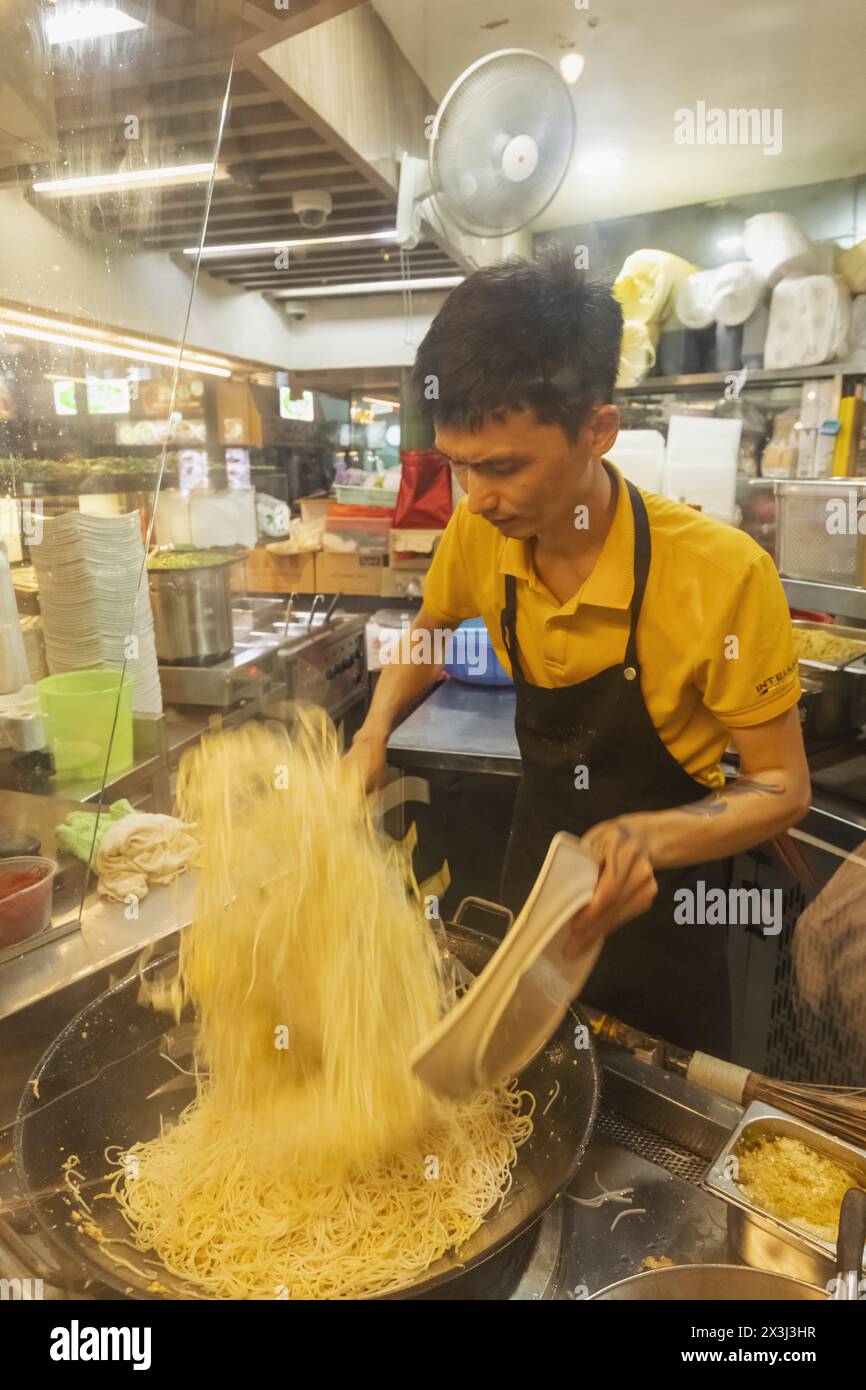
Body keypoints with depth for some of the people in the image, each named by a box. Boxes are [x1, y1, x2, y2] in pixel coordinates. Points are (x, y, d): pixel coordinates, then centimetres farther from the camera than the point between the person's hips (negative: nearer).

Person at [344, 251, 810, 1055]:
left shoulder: (724, 575, -31)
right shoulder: (477, 536, -17)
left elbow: (782, 787, -20)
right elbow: (429, 632, 5)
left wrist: (651, 839, -37)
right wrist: (373, 736, -11)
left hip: (660, 897, -3)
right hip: (537, 851, 4)